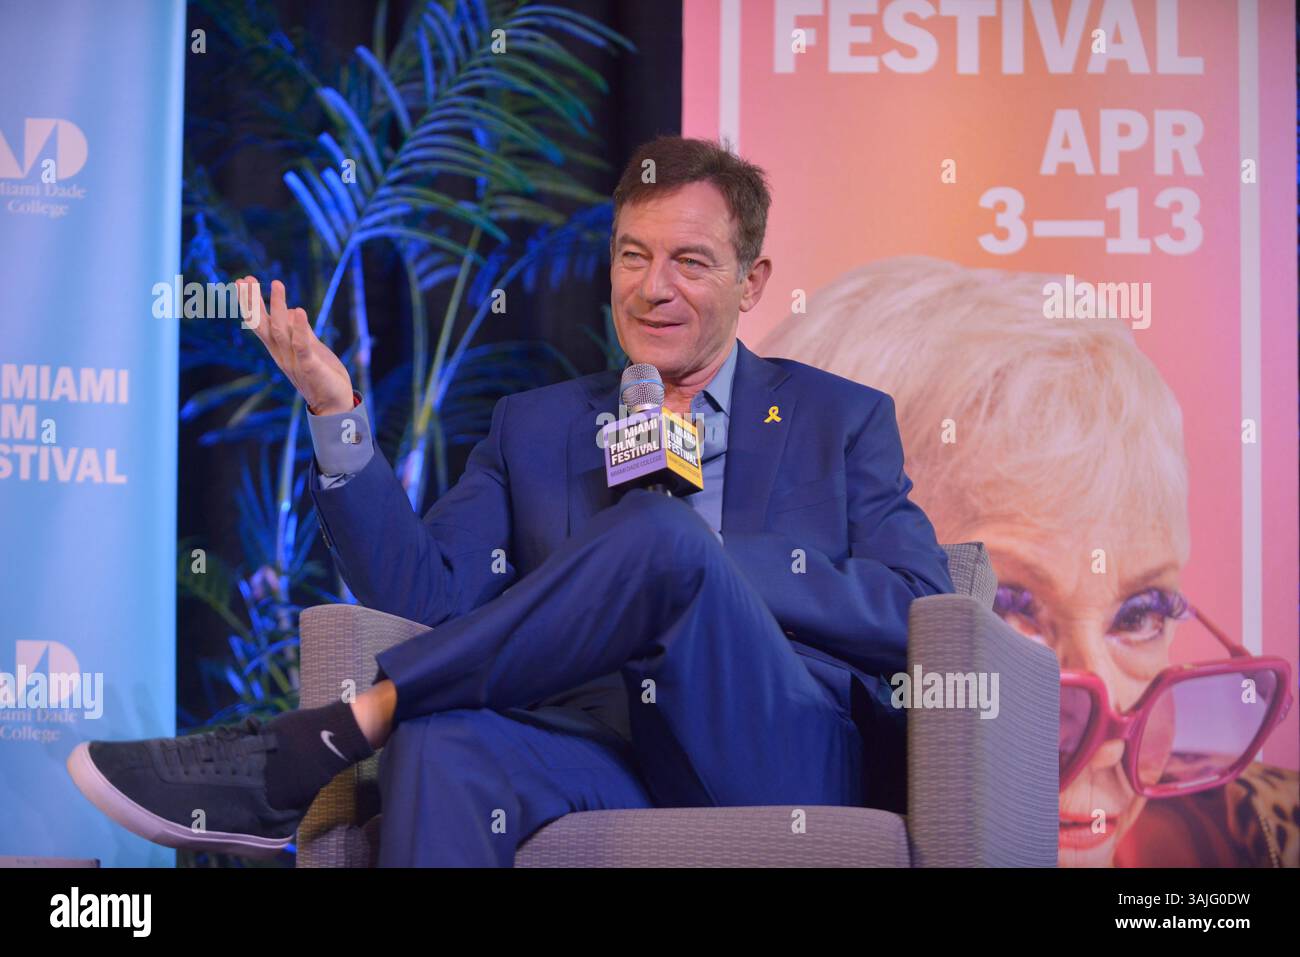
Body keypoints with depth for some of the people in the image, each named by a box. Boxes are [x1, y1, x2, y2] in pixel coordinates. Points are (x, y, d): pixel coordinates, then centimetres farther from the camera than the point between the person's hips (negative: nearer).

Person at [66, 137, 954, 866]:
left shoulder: (844, 420, 16)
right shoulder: (536, 428, 22)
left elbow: (922, 616, 2)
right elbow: (425, 593, 8)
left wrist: (699, 562, -7)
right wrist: (339, 413, -4)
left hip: (789, 757, -1)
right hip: (614, 758, 2)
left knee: (662, 534, -30)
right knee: (445, 748, -36)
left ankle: (327, 738, -27)